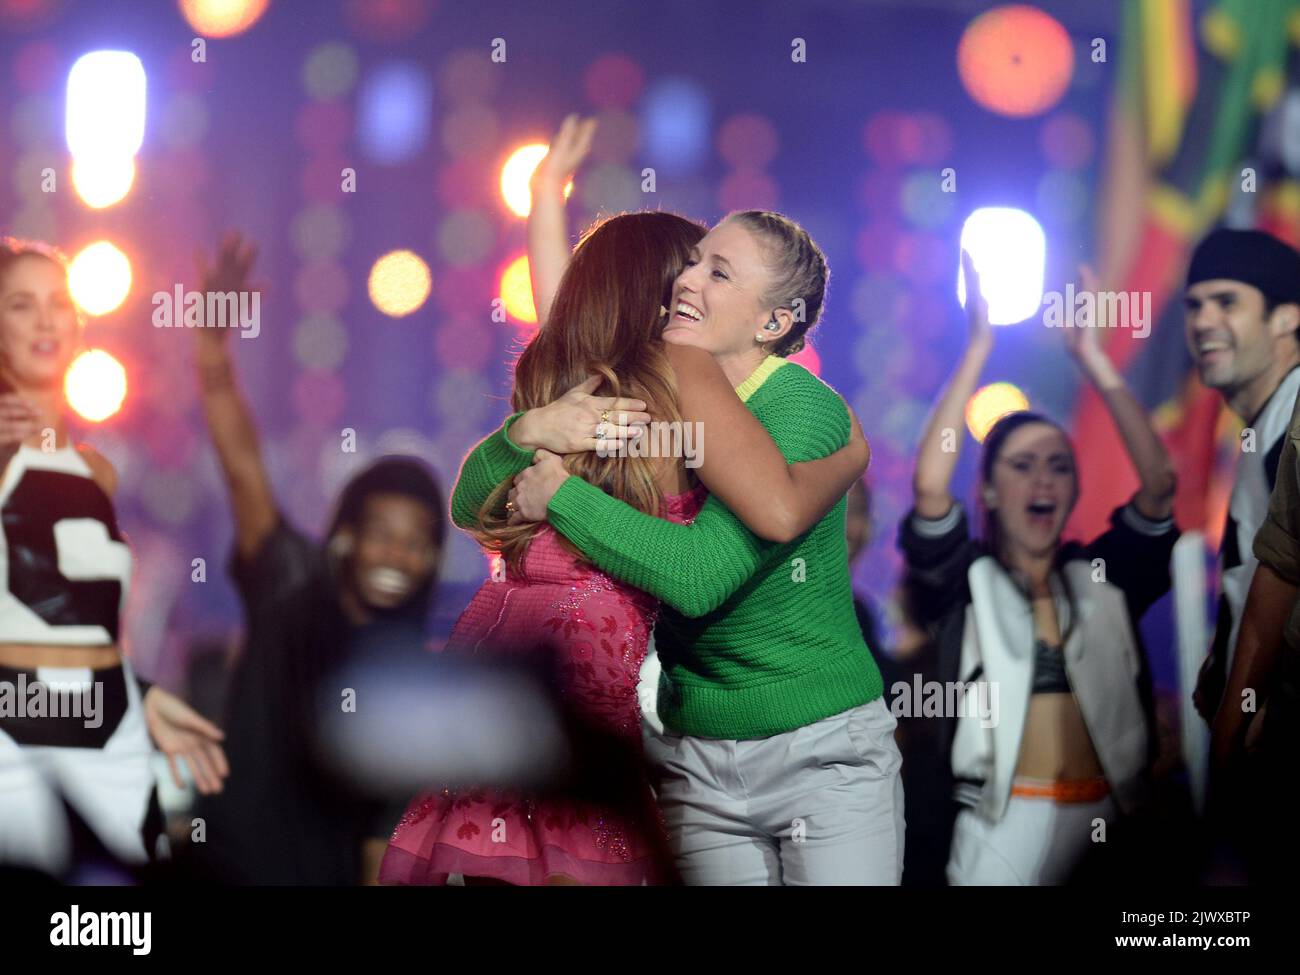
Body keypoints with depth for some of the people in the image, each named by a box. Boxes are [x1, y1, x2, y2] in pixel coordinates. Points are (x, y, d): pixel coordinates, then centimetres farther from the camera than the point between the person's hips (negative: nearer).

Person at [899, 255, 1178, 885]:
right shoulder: (965, 583, 2)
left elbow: (1159, 482, -2)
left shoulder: (1102, 579, 10)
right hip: (1002, 825, -3)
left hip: (1106, 821, 3)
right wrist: (978, 346, -12)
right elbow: (929, 485, -14)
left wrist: (1091, 358, -2)